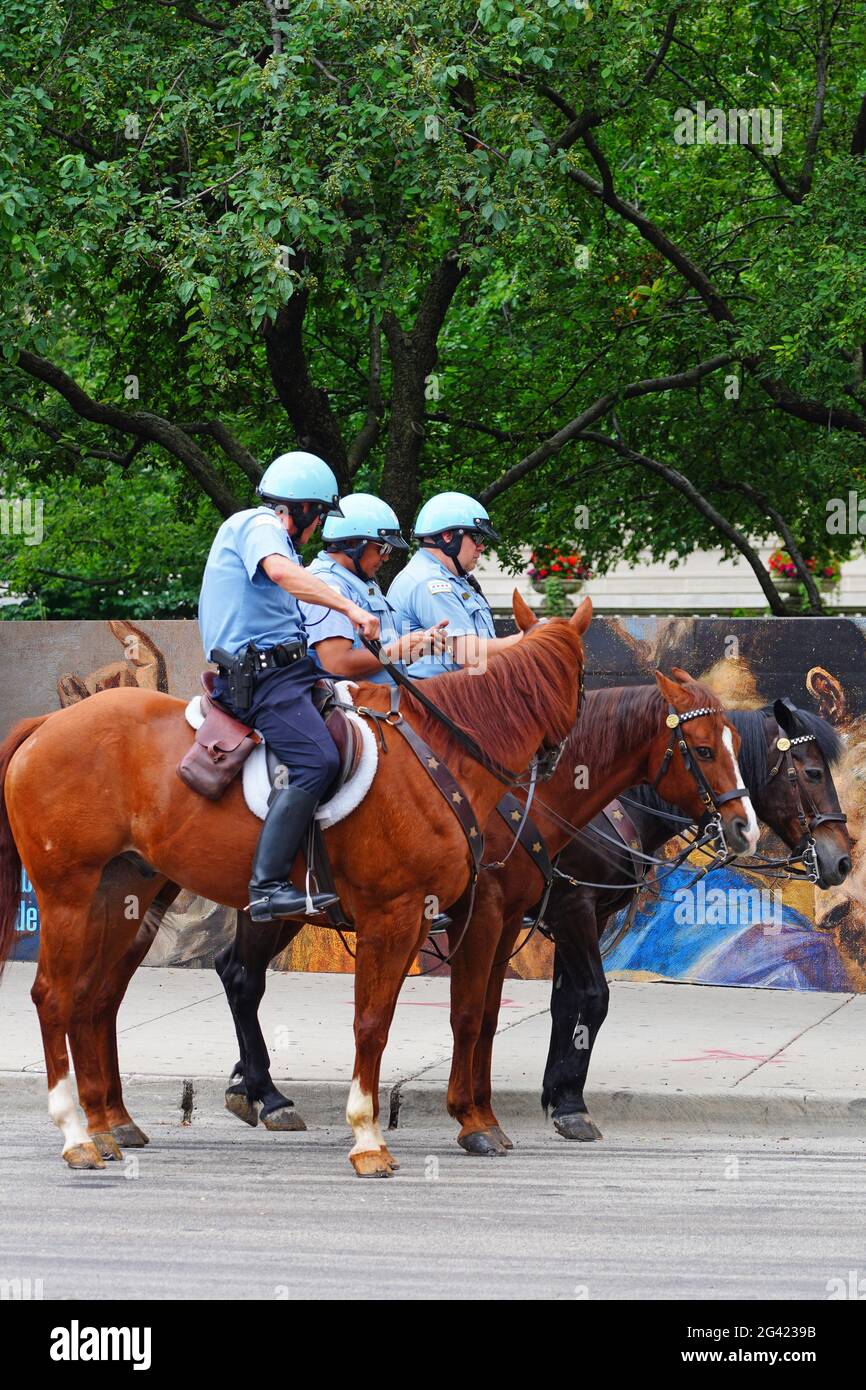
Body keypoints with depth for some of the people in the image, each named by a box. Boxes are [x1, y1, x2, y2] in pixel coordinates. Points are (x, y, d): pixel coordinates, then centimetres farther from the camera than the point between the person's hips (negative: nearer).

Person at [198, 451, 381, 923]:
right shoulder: (258, 525, -6)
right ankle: (267, 886, -33)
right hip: (263, 675, -11)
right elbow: (281, 572, -28)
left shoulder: (264, 531, 28)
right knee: (316, 761, -27)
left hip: (278, 669, 11)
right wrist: (349, 607, -30)